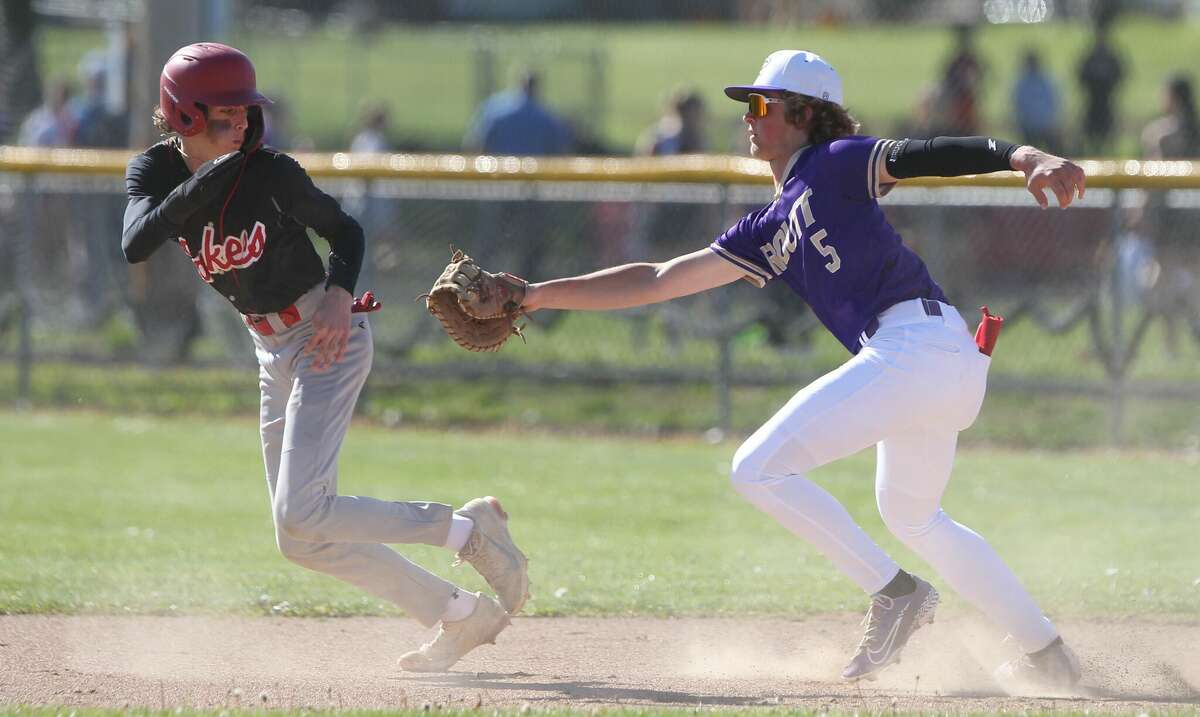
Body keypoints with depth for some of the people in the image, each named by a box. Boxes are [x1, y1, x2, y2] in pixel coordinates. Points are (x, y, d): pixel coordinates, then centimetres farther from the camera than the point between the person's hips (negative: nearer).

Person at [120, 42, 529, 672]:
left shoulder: (269, 172, -15)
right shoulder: (155, 172, -4)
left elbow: (343, 230, -1)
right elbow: (135, 245, -23)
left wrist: (339, 295, -20)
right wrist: (210, 176, -28)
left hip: (325, 337, -7)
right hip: (273, 352, 7)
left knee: (302, 516, -20)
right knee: (303, 539, 6)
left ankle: (468, 529, -8)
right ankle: (460, 616, 15)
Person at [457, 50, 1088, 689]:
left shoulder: (836, 165, 2)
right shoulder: (769, 230, 25)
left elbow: (923, 155, -14)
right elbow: (658, 280, 26)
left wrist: (1026, 157, -31)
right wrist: (538, 295, 23)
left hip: (915, 342, -10)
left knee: (759, 468, -9)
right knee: (912, 517, 28)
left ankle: (893, 592, -7)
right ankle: (1046, 653, 33)